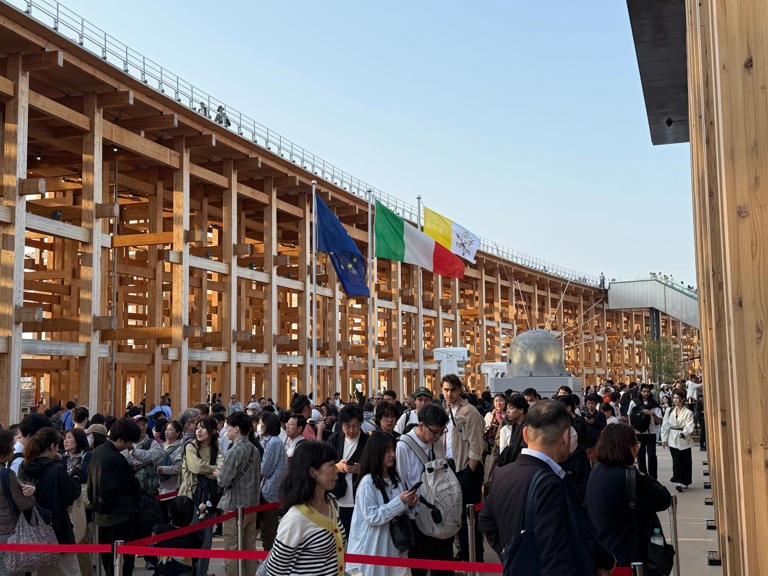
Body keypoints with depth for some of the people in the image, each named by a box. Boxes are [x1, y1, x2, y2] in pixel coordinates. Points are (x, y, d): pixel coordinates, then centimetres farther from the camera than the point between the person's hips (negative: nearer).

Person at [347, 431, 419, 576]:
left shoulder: (394, 478, 8)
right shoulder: (367, 482, -16)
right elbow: (372, 517, -19)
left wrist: (409, 503, -2)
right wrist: (400, 502, -22)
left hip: (393, 546, 7)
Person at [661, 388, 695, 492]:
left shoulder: (688, 413, -4)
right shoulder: (669, 411, 6)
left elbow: (689, 426, -12)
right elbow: (665, 425, 9)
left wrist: (683, 433, -29)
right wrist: (664, 439, 5)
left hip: (684, 440, -2)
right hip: (673, 439, 2)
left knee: (686, 461, 7)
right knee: (676, 461, -5)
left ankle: (685, 482, 19)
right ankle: (679, 482, -8)